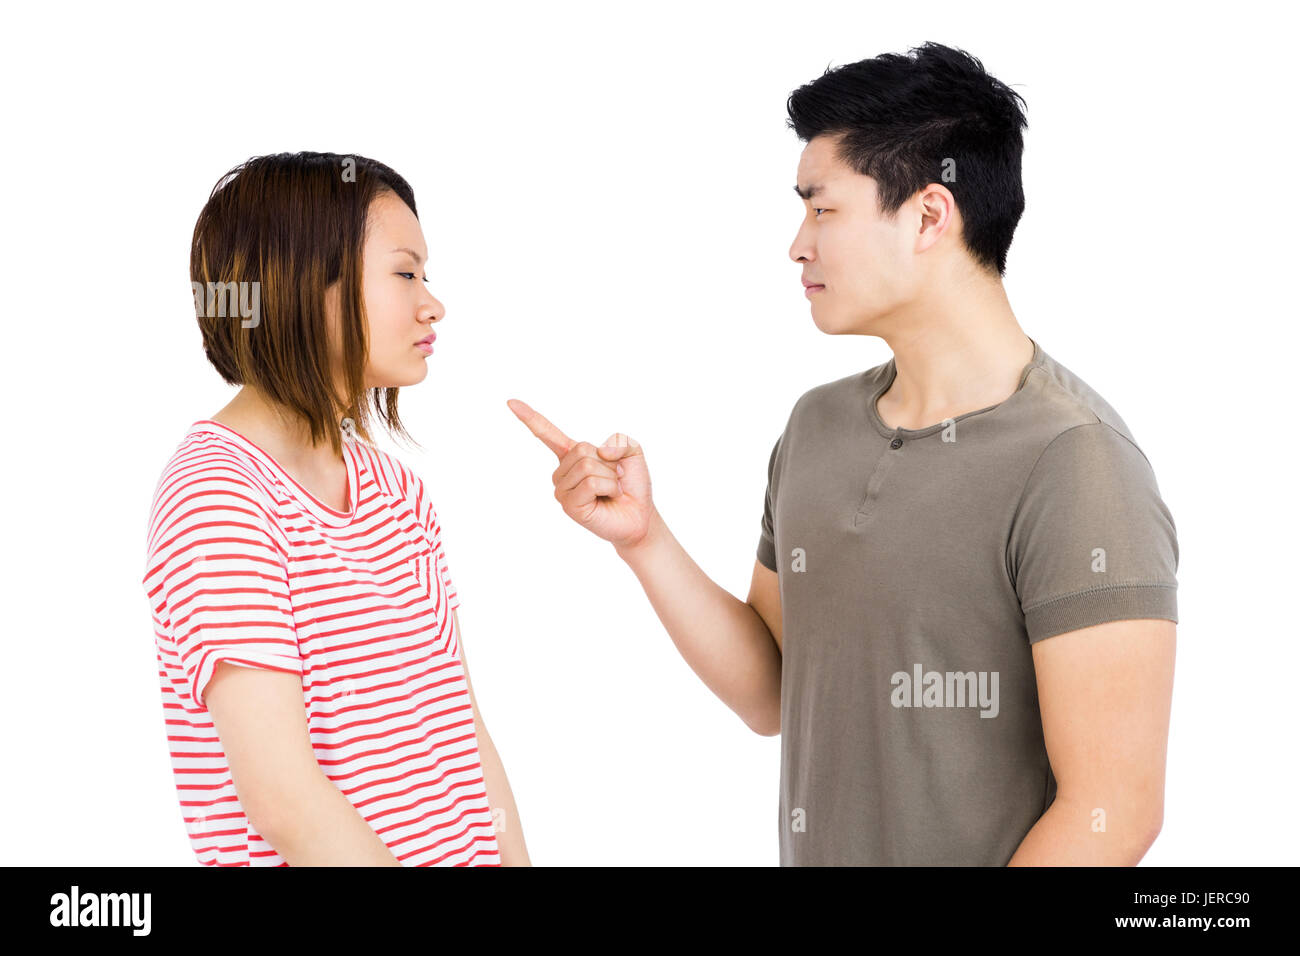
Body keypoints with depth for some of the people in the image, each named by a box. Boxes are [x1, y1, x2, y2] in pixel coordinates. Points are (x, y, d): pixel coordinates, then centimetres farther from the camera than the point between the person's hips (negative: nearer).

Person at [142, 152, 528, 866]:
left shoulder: (396, 486, 8)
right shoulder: (217, 497, -18)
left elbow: (463, 733, 4)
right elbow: (285, 801, -24)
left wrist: (515, 858, -5)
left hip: (464, 851, 7)